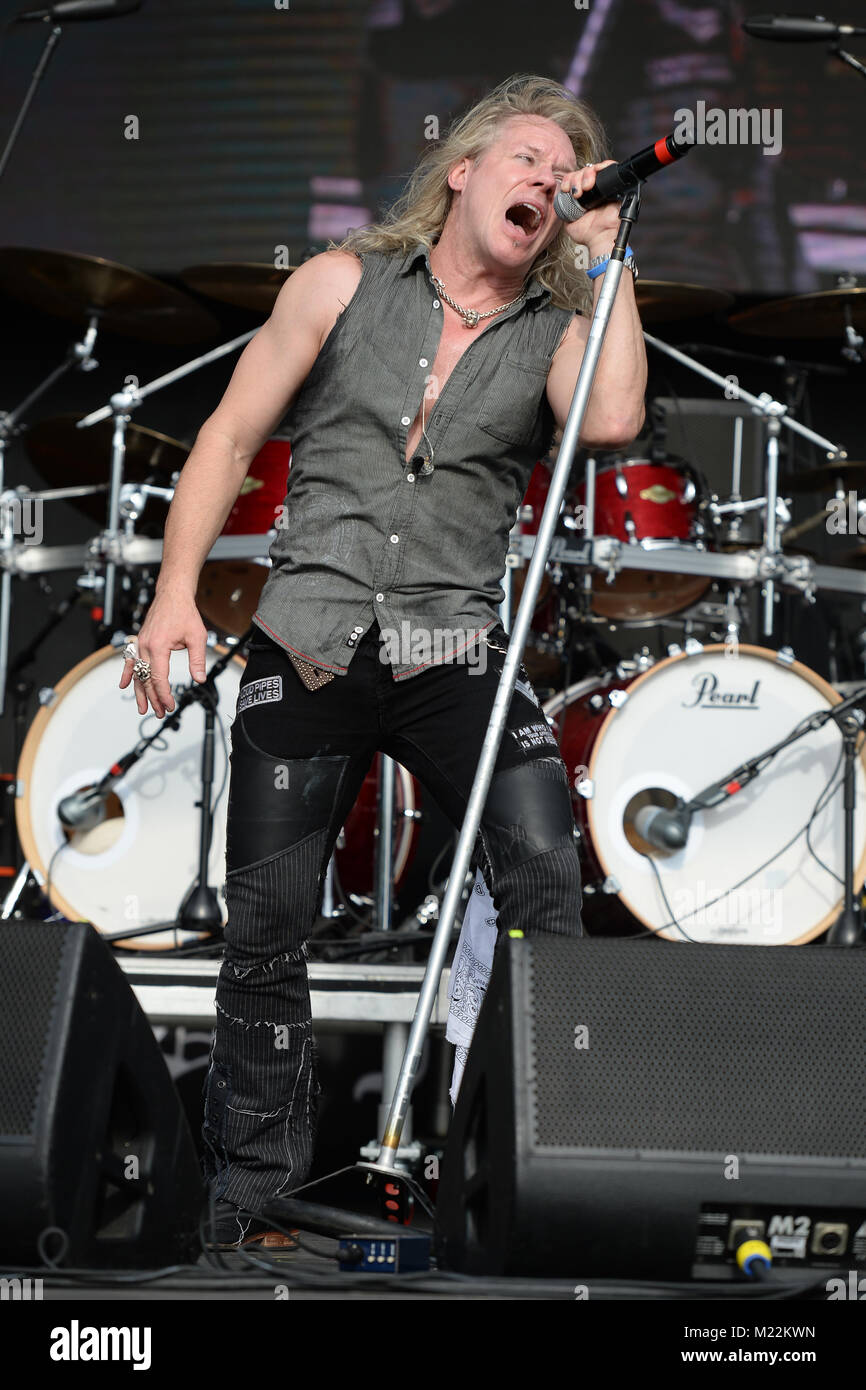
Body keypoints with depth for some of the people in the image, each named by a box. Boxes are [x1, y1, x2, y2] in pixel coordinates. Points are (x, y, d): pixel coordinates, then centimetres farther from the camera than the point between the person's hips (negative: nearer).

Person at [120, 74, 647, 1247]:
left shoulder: (558, 333, 8)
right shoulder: (345, 282, 8)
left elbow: (612, 421, -15)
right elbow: (230, 438, 8)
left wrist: (606, 252, -5)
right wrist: (176, 594, -3)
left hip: (457, 654, 0)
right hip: (308, 645, 0)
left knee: (546, 873, -21)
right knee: (266, 938, 3)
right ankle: (244, 1202, 19)